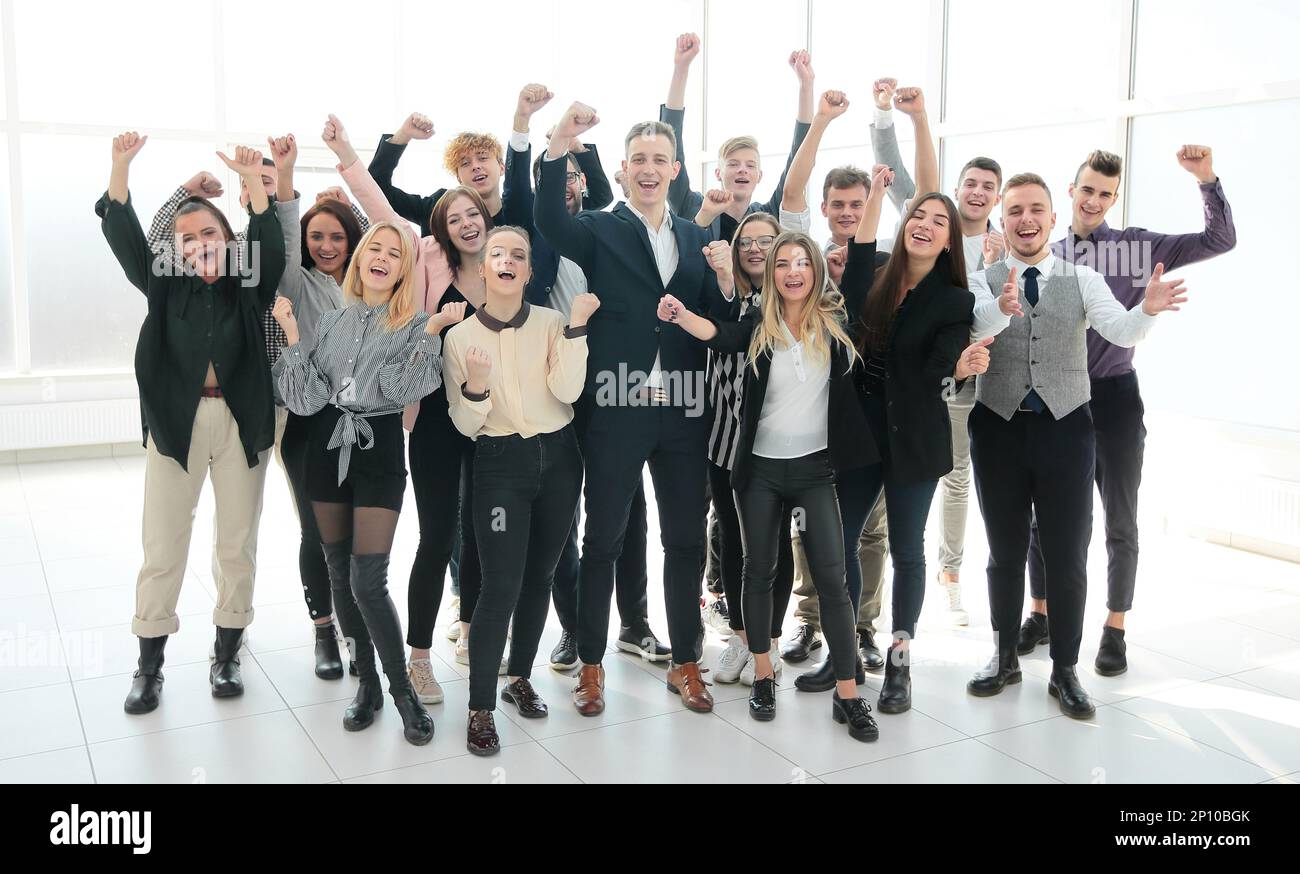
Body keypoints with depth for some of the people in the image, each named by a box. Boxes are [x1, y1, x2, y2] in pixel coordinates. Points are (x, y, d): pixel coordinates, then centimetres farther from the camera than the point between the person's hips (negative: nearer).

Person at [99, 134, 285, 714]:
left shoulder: (249, 286, 5)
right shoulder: (165, 285, 7)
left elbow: (269, 243, -11)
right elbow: (124, 236, -4)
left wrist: (253, 180, -24)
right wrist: (121, 166, -16)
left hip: (241, 422, 0)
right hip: (175, 421, 0)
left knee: (238, 544, 7)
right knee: (162, 546, 3)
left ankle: (226, 654, 22)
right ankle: (149, 666, 16)